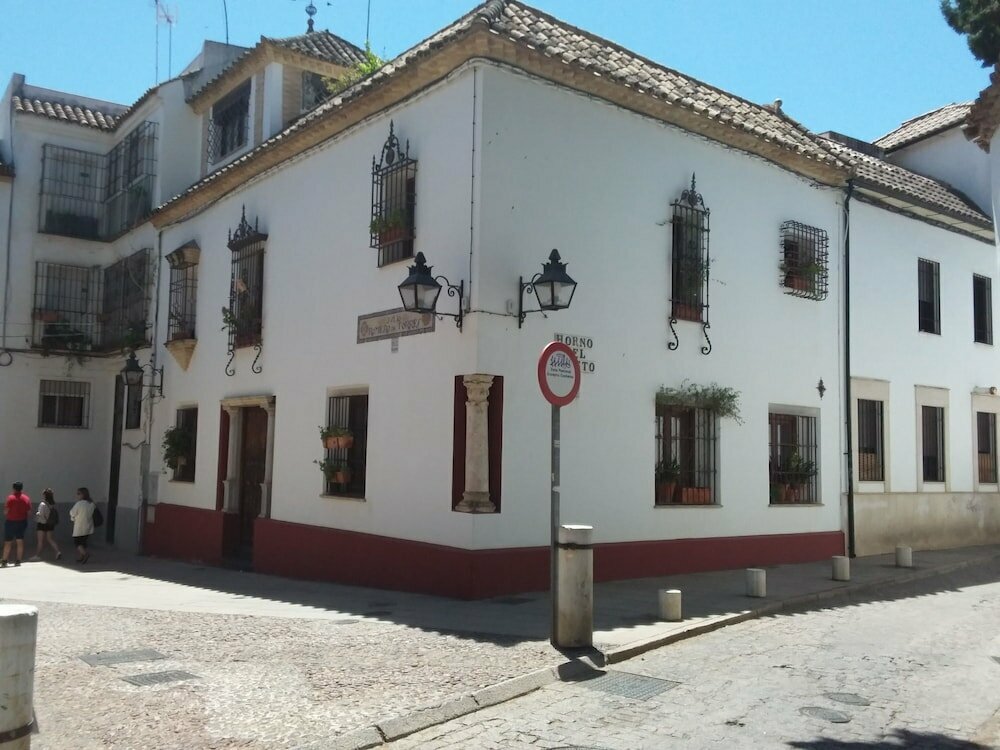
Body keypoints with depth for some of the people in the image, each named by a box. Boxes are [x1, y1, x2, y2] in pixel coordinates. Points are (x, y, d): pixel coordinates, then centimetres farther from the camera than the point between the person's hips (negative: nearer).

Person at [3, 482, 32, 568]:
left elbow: (5, 511, -11)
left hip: (11, 522, -3)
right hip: (22, 522, 3)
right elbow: (29, 511, 2)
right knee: (20, 542, 6)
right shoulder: (26, 498, 1)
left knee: (7, 542, 4)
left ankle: (4, 561, 6)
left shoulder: (10, 498, -10)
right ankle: (18, 561, 6)